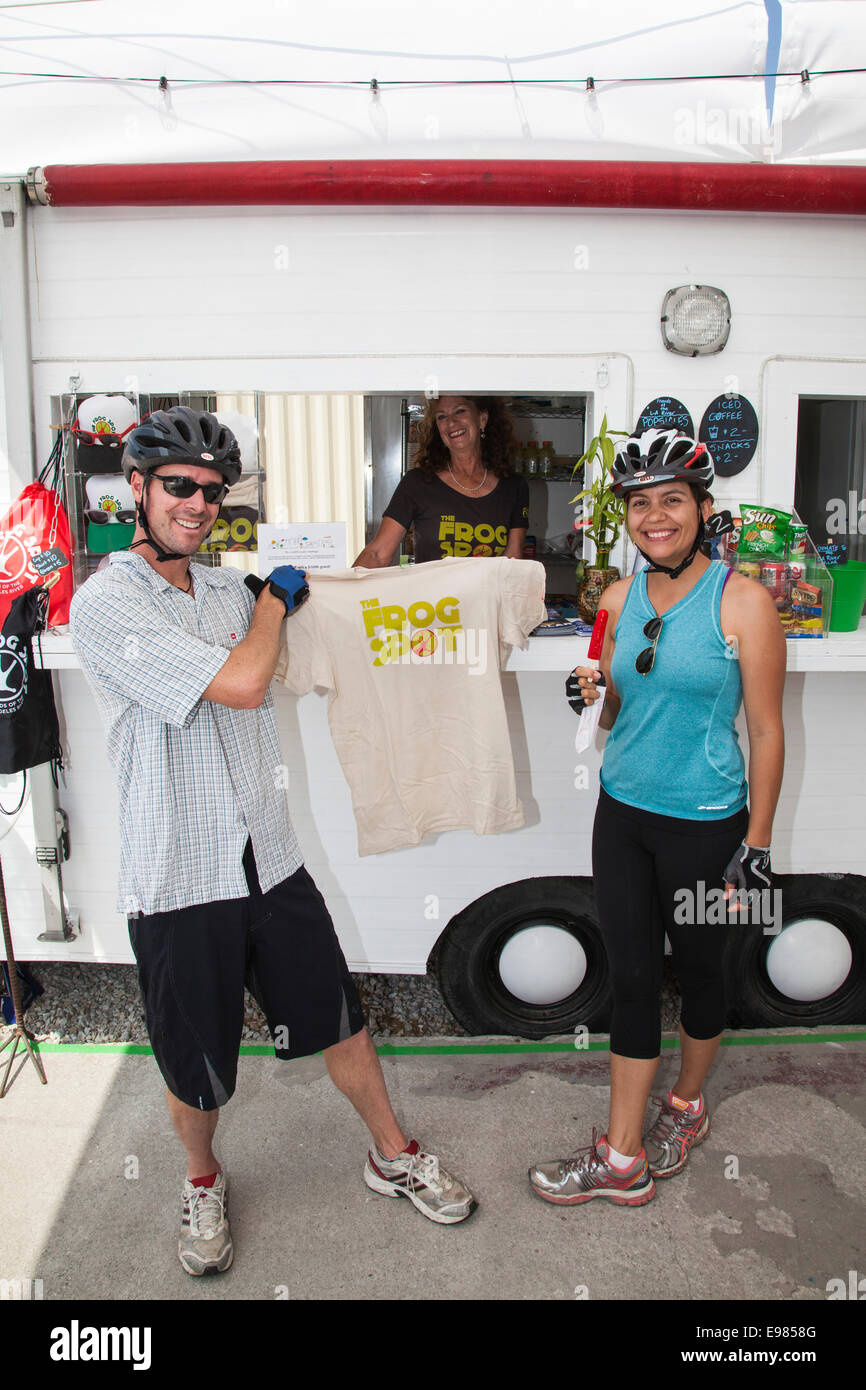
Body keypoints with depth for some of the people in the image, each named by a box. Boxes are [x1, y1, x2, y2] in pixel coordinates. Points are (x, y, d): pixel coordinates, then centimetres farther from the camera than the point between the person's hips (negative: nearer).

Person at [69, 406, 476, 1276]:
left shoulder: (231, 590, 6)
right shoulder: (105, 603, -15)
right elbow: (241, 684, -24)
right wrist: (275, 596, -7)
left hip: (269, 861, 5)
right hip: (179, 884, -5)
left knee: (341, 1023, 17)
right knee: (195, 1072, 15)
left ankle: (393, 1157, 40)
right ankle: (203, 1183, 45)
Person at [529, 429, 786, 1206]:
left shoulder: (742, 602, -12)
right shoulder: (620, 600, 3)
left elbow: (766, 731, -9)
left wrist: (757, 845, -10)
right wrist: (594, 696, -9)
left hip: (705, 822, -4)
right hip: (623, 812, 4)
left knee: (697, 967, 16)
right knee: (631, 974, 9)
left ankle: (687, 1105, 43)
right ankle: (623, 1158, 22)